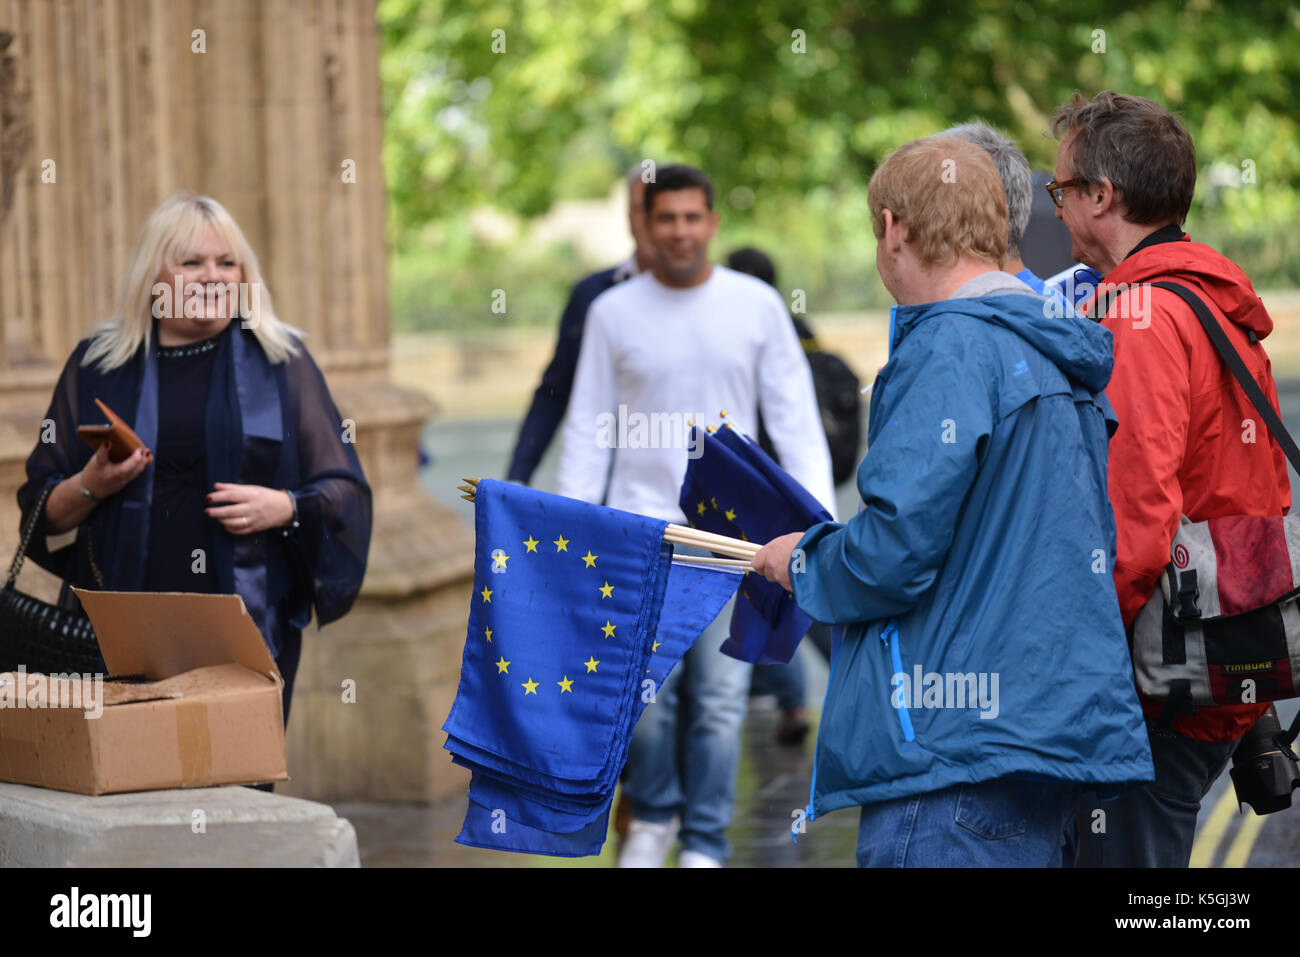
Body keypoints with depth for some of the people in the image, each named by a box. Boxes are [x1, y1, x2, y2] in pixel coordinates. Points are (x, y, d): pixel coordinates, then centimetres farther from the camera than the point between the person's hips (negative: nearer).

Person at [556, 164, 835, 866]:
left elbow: (794, 418, 3)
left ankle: (704, 846, 10)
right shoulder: (614, 312, 3)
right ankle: (652, 816, 23)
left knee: (720, 698, -3)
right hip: (640, 521, 0)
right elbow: (588, 428, 6)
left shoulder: (757, 306, 3)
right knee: (649, 693, -2)